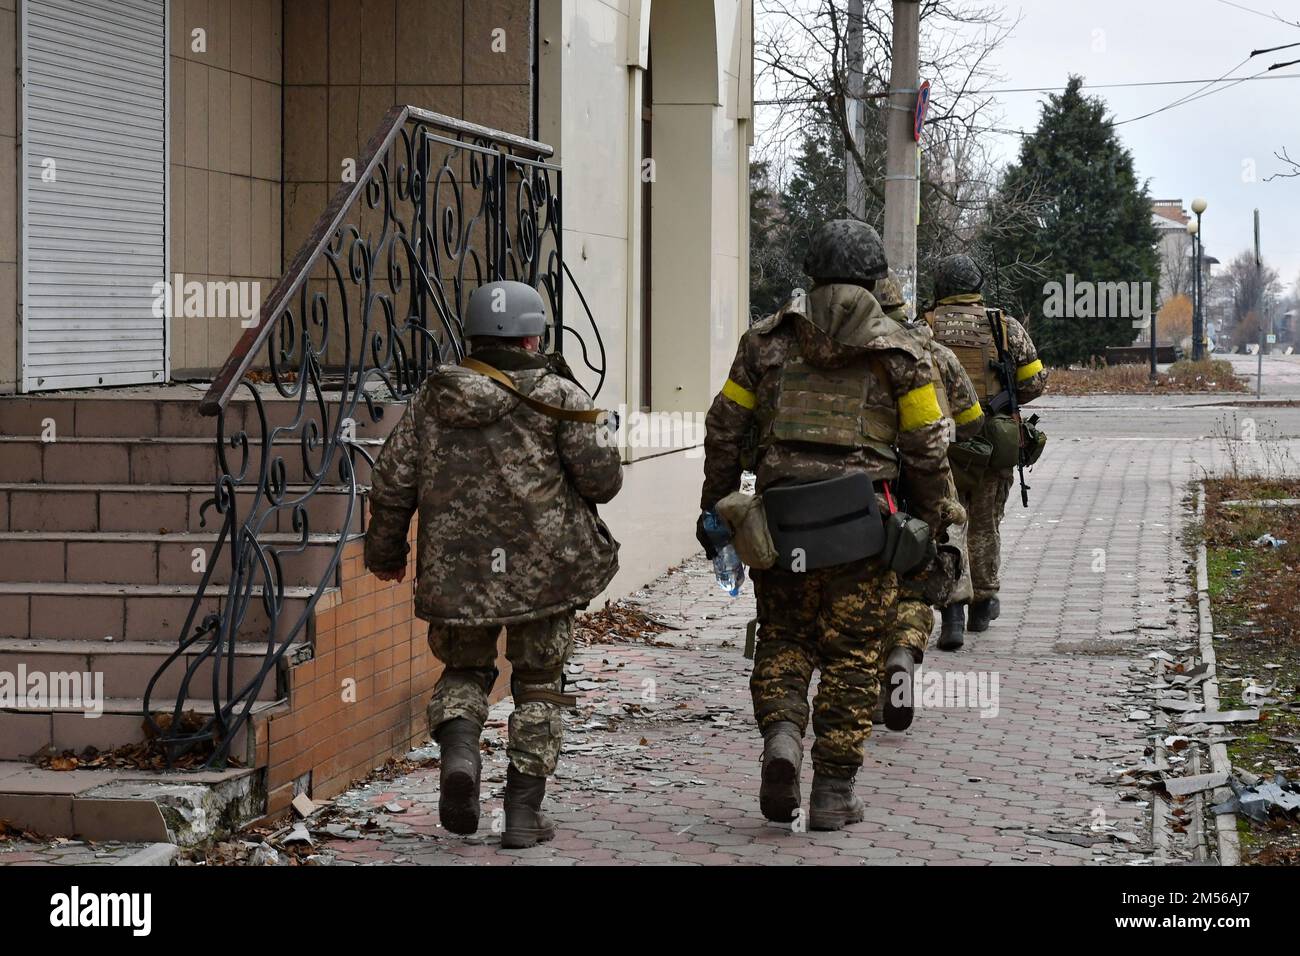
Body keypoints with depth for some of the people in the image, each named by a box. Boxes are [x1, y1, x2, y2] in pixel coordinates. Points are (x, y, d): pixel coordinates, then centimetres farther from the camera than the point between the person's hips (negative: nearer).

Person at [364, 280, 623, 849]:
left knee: (464, 668, 21)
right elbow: (601, 477, -9)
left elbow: (393, 481, 5)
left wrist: (385, 549, 18)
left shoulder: (433, 397, 3)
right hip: (543, 567, -2)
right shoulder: (556, 396, -6)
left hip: (457, 568, 2)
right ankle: (523, 812, 10)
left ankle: (458, 747, -9)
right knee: (538, 684, 12)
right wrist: (600, 449, 15)